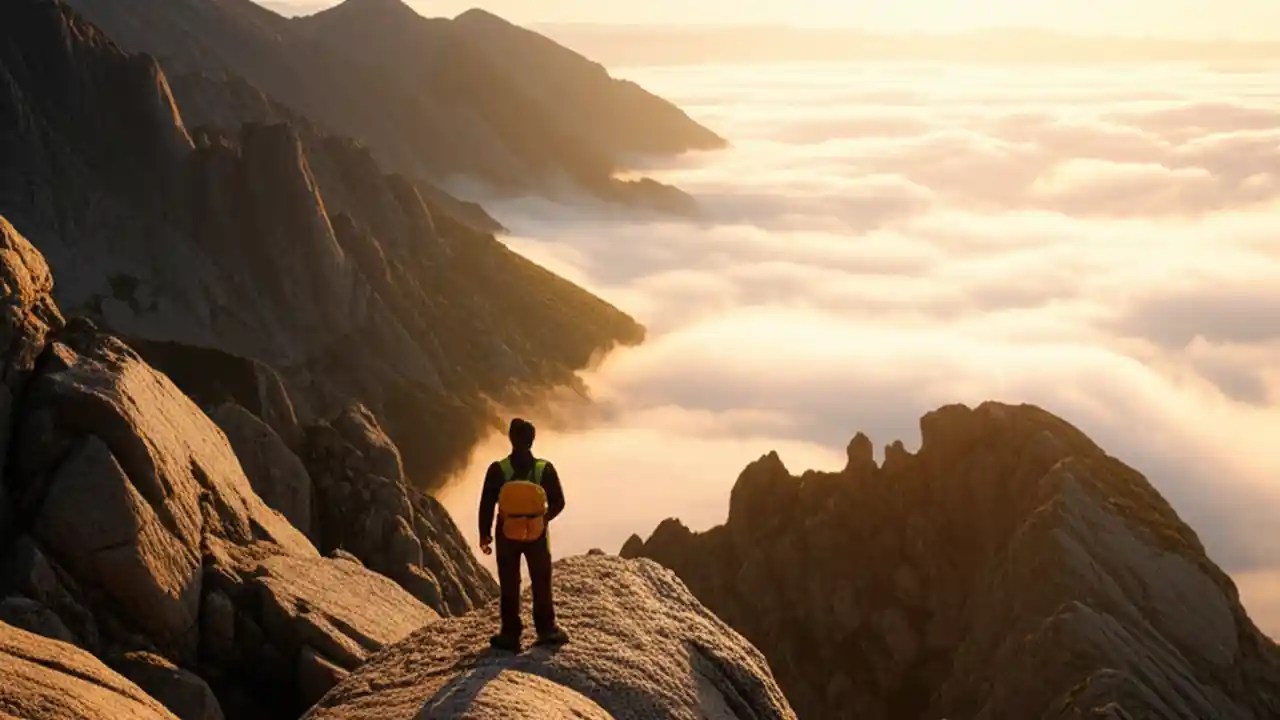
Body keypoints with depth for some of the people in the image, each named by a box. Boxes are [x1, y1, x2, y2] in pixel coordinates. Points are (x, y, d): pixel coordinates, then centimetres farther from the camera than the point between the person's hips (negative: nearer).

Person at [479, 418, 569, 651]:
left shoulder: (498, 469, -13)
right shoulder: (545, 468, -10)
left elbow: (487, 504, -9)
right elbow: (558, 502, -2)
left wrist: (485, 533, 4)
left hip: (507, 534, -1)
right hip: (537, 533, 1)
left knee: (509, 586, 11)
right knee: (541, 584, 16)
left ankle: (510, 634, 12)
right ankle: (547, 630, 21)